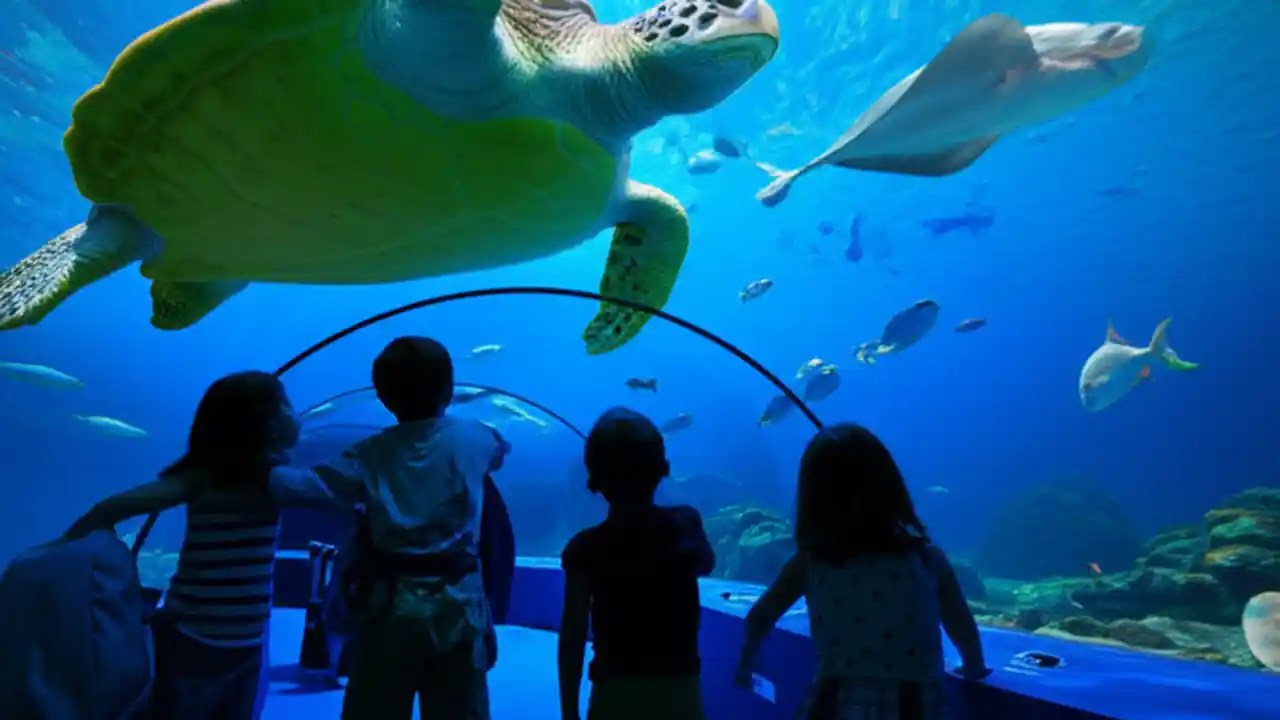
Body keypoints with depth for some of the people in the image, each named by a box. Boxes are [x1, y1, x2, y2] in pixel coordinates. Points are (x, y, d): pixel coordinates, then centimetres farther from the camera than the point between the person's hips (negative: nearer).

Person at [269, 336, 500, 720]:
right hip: (457, 604, 0)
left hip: (391, 604, 0)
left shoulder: (371, 454, -2)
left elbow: (305, 483, -10)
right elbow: (499, 447, 23)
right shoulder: (473, 439, 0)